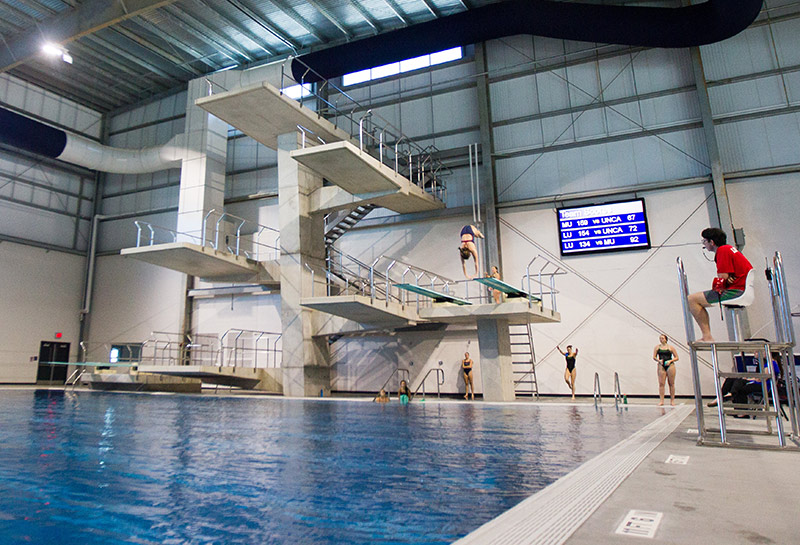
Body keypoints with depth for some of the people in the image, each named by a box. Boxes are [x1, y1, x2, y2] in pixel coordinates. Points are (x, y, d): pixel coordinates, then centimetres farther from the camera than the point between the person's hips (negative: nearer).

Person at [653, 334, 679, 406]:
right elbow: (654, 357, 8)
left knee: (671, 383, 3)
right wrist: (659, 360, -10)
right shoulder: (657, 347, 8)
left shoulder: (671, 347, 3)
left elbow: (676, 358, 4)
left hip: (670, 365, -1)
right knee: (661, 383, -3)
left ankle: (672, 400, 10)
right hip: (661, 366, 1)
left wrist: (670, 361, -12)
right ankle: (661, 400, -1)